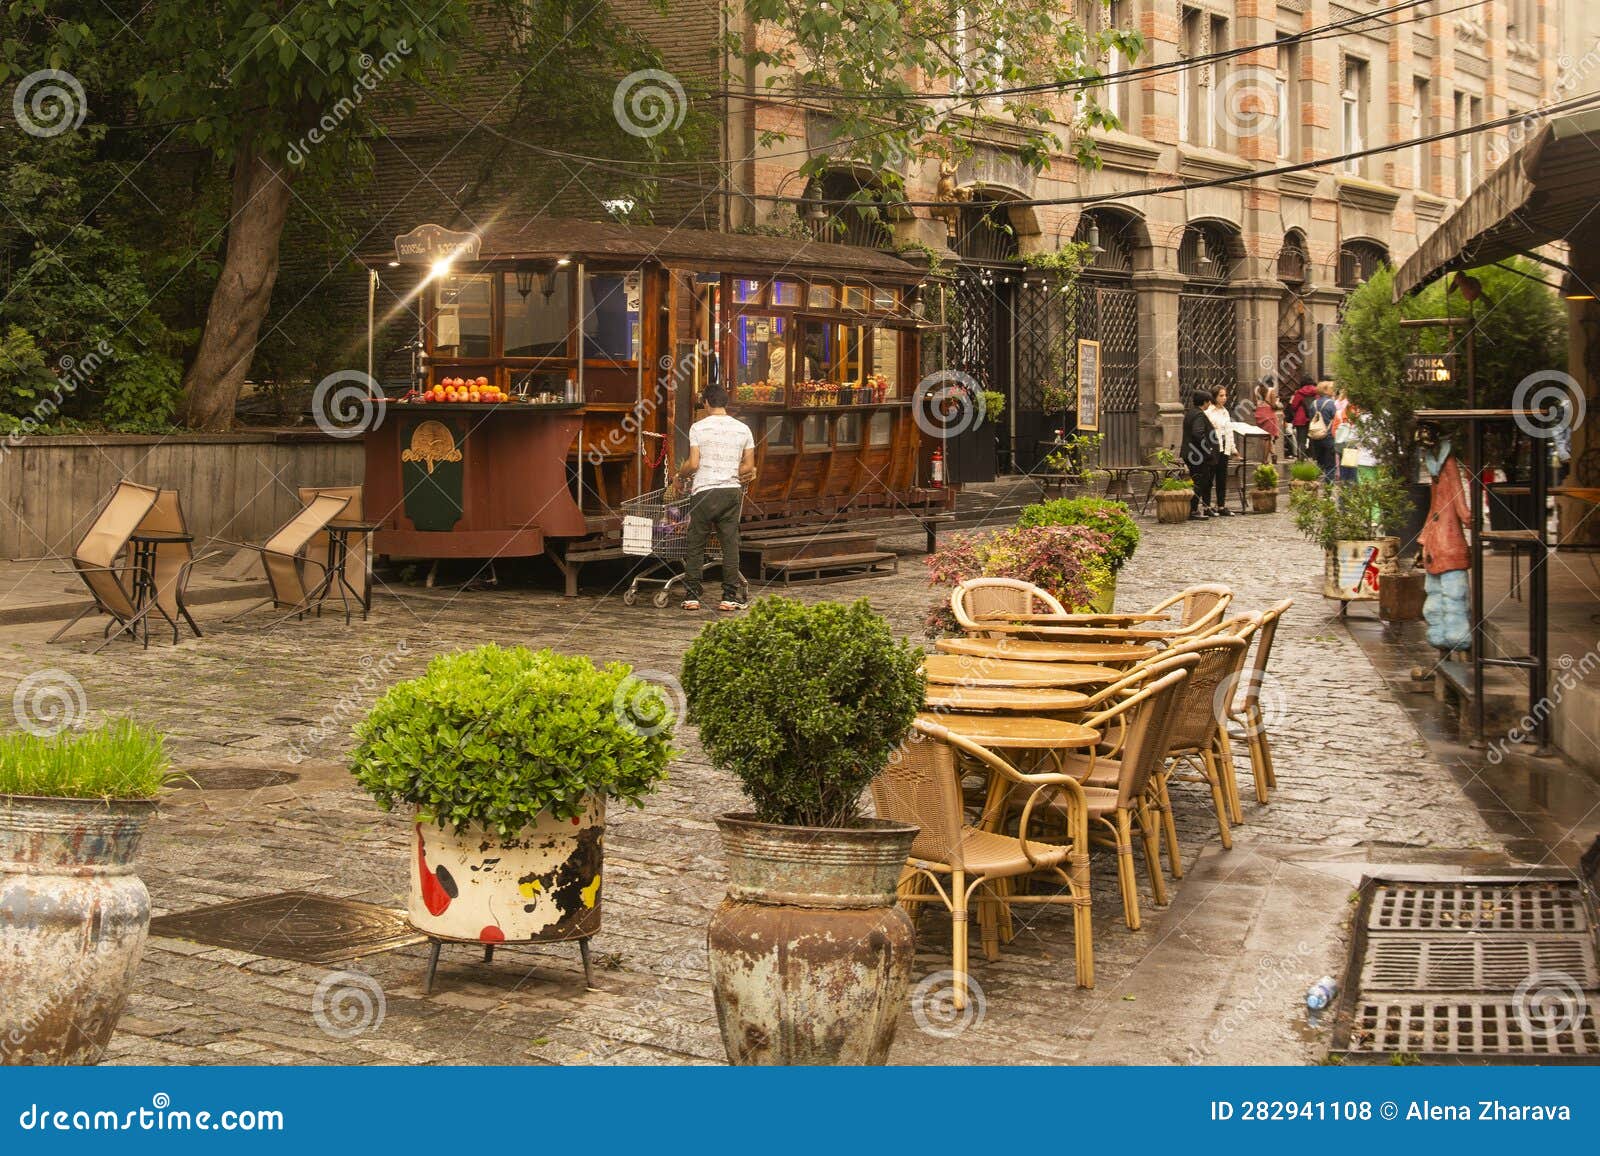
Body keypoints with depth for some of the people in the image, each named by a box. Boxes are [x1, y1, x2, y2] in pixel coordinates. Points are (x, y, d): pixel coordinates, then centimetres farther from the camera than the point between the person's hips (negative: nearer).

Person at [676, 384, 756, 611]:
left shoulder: (698, 427, -4)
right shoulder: (742, 429, 7)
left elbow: (693, 464, -8)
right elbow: (749, 467, 6)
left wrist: (680, 473, 11)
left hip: (704, 492, -3)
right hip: (732, 491, 3)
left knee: (695, 545, 5)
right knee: (730, 544, 6)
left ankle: (691, 596, 6)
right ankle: (730, 596, 4)